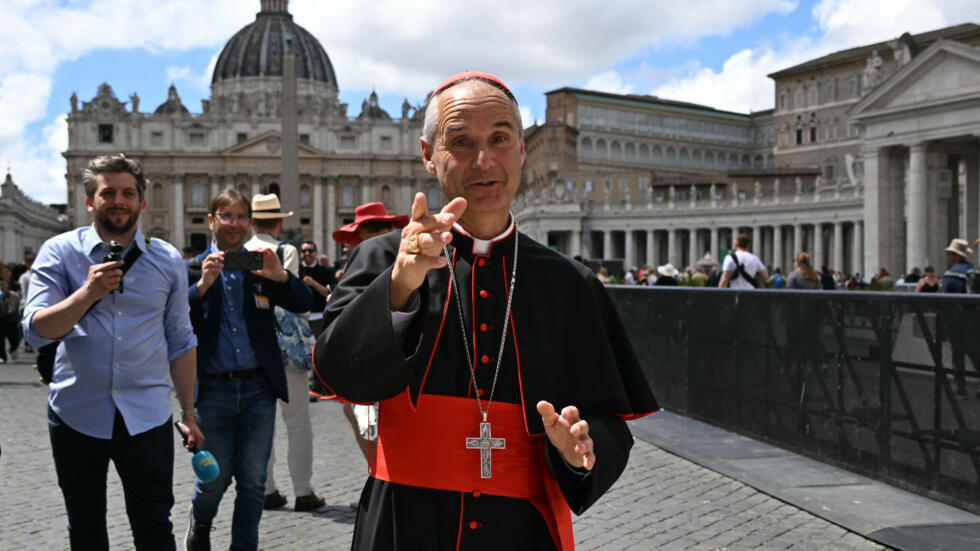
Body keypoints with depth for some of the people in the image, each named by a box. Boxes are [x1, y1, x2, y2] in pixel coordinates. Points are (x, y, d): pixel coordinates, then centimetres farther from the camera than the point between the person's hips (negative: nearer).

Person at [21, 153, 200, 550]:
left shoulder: (168, 261, 5)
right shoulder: (59, 252, 0)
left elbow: (180, 343, 9)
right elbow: (36, 330, -10)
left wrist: (189, 414, 9)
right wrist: (88, 293, -24)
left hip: (146, 418, 0)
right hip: (76, 415, 0)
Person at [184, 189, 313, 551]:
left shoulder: (261, 266, 8)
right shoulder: (193, 269, 3)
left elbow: (304, 304, -1)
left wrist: (280, 275, -18)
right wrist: (202, 285, -22)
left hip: (258, 388, 1)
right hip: (214, 390, -1)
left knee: (253, 480, 5)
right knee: (216, 476, 8)